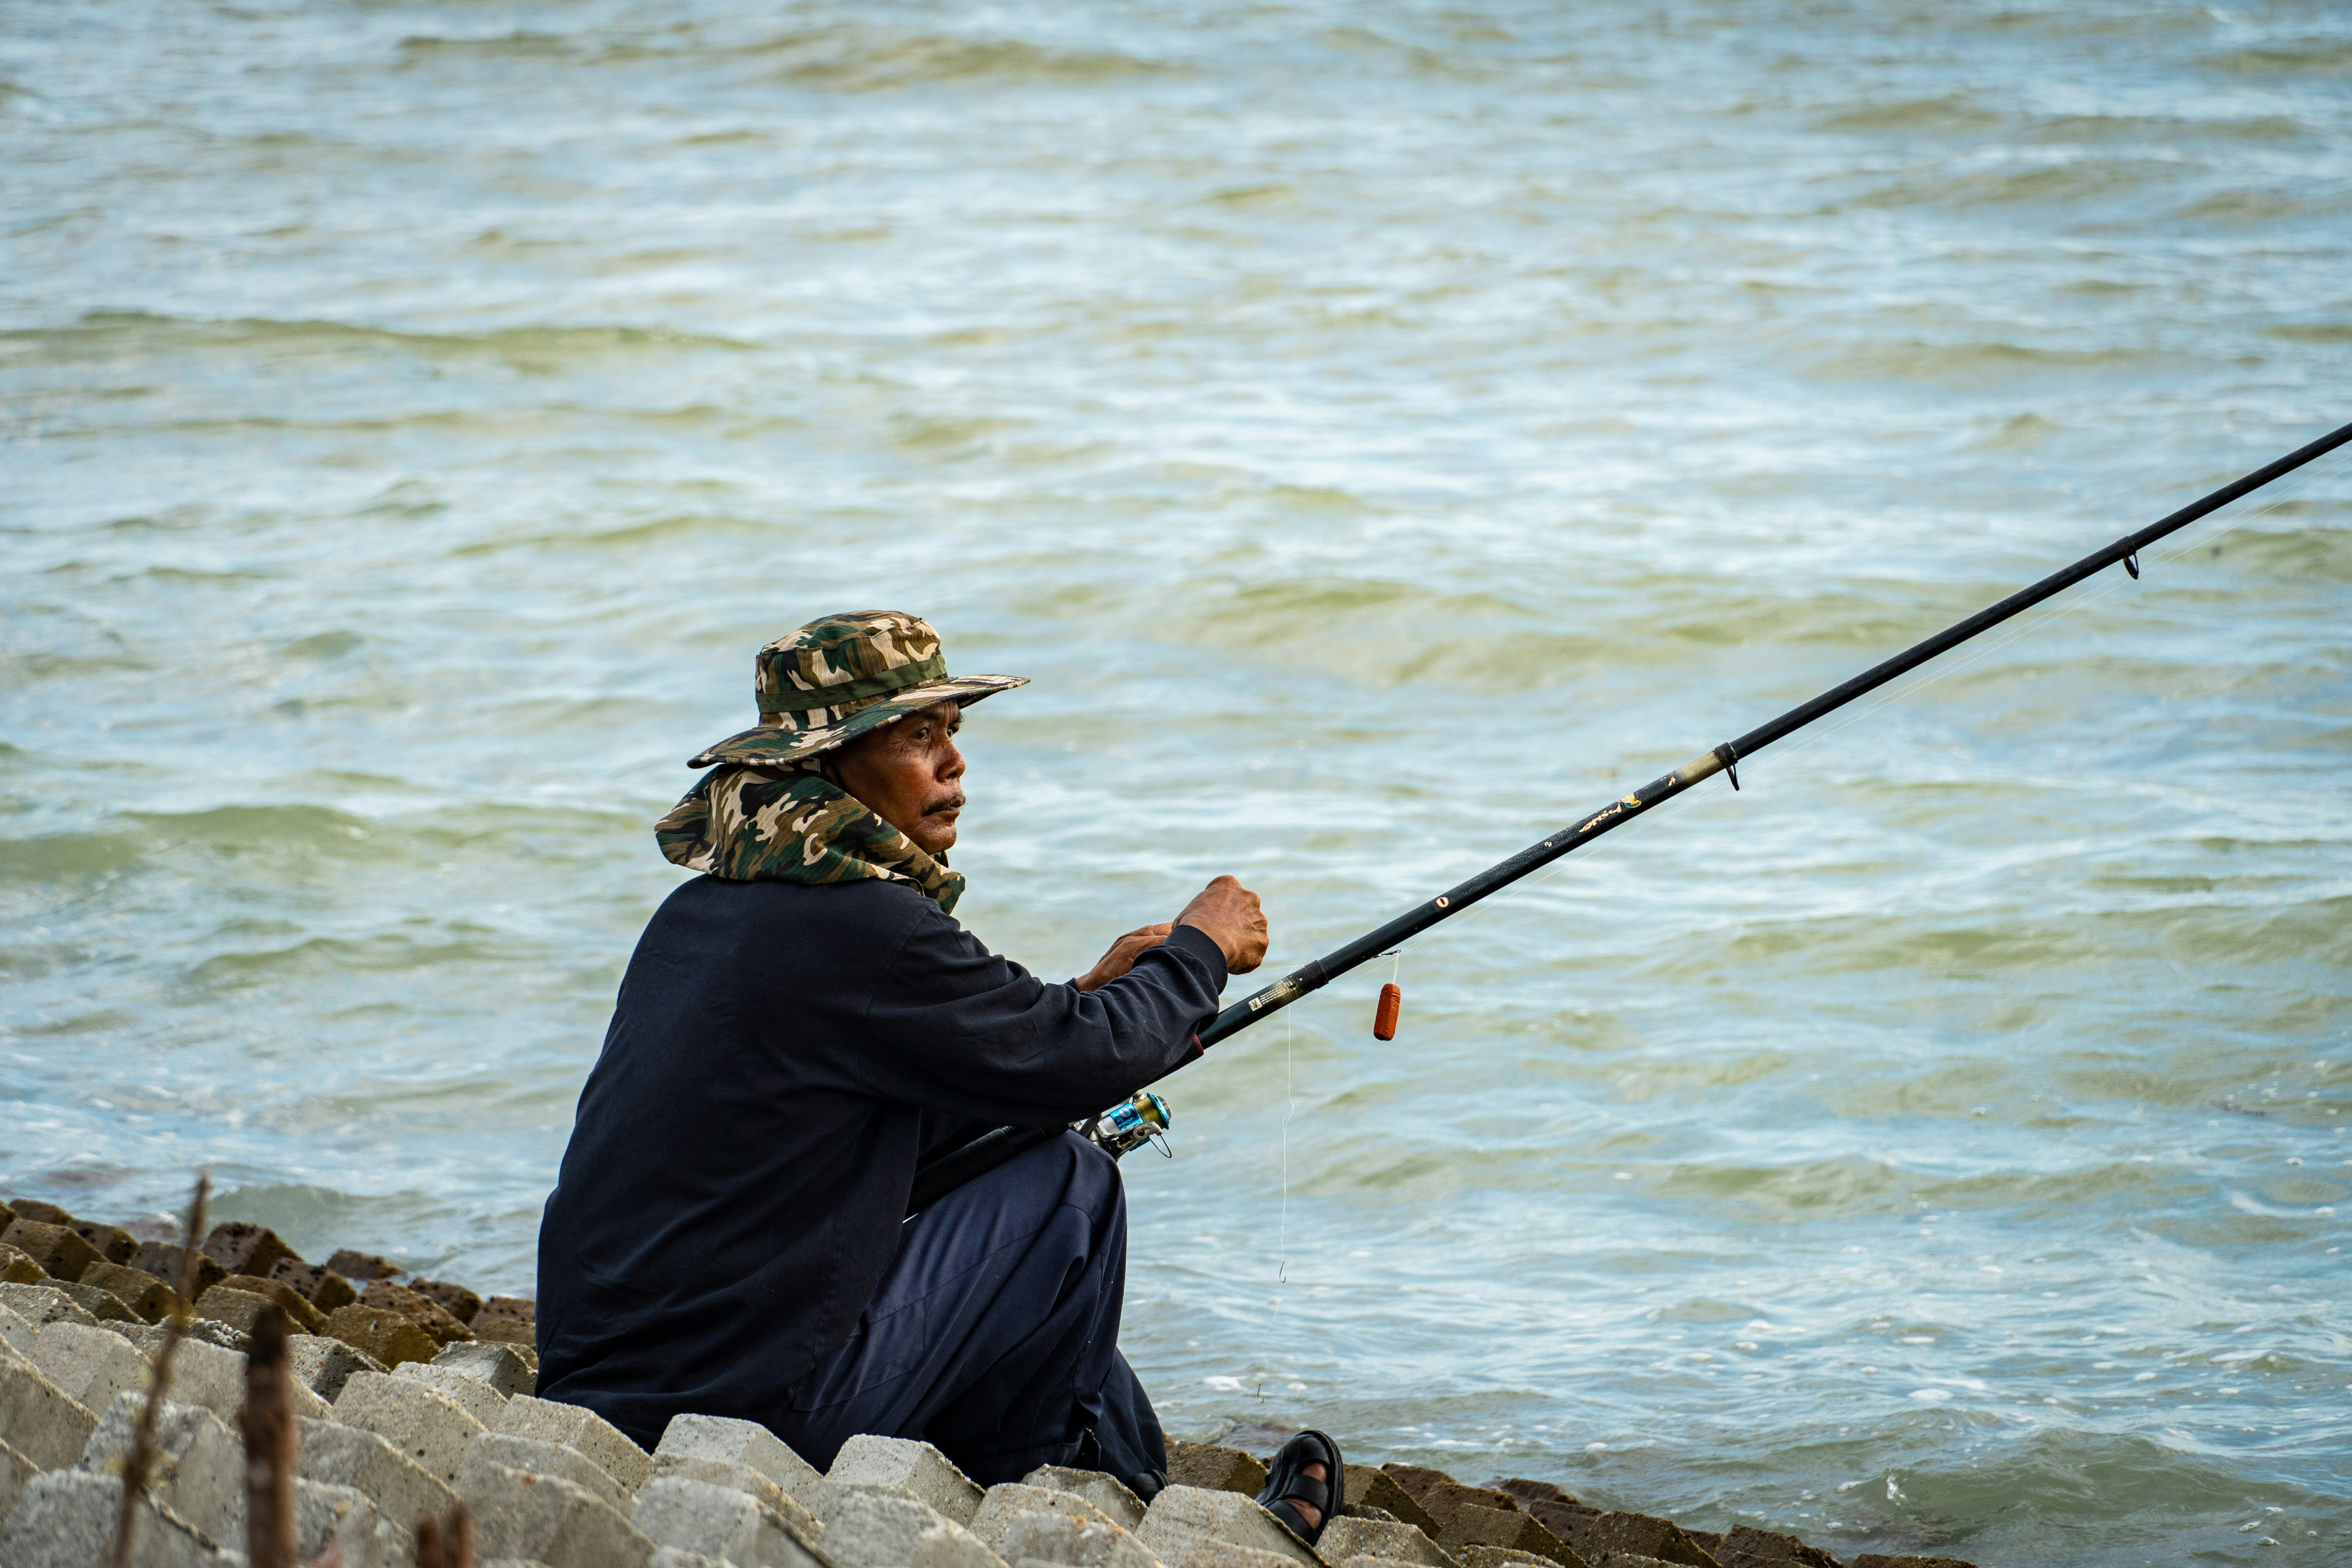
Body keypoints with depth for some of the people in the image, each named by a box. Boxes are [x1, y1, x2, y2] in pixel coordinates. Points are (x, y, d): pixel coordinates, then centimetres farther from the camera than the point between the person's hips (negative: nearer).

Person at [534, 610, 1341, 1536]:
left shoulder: (702, 909, 13)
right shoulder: (861, 927, -16)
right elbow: (1082, 1064, -10)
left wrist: (1095, 998, 17)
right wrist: (1200, 950, 8)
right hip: (755, 1406, -9)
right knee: (1072, 1191, 0)